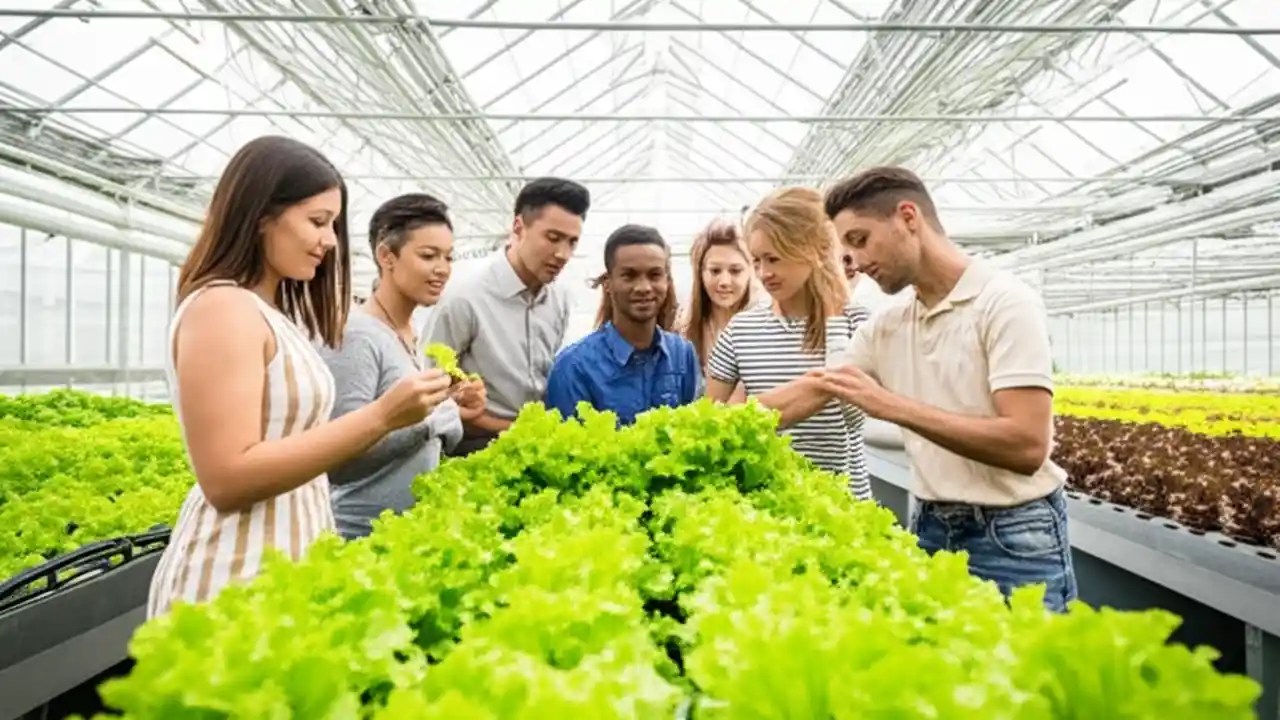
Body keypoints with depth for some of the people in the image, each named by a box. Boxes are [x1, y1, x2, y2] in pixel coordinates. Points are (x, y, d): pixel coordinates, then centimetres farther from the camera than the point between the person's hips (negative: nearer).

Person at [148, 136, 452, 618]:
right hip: (234, 577, -9)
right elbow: (228, 479, -23)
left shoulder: (274, 313, 11)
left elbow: (292, 439, 10)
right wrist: (381, 416, -26)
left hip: (287, 560, 9)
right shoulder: (221, 308, -16)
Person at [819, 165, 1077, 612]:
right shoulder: (886, 325, 5)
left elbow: (1027, 446, -24)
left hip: (1013, 539, -6)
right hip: (929, 529, 6)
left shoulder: (1005, 303, -15)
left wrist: (892, 406, -24)